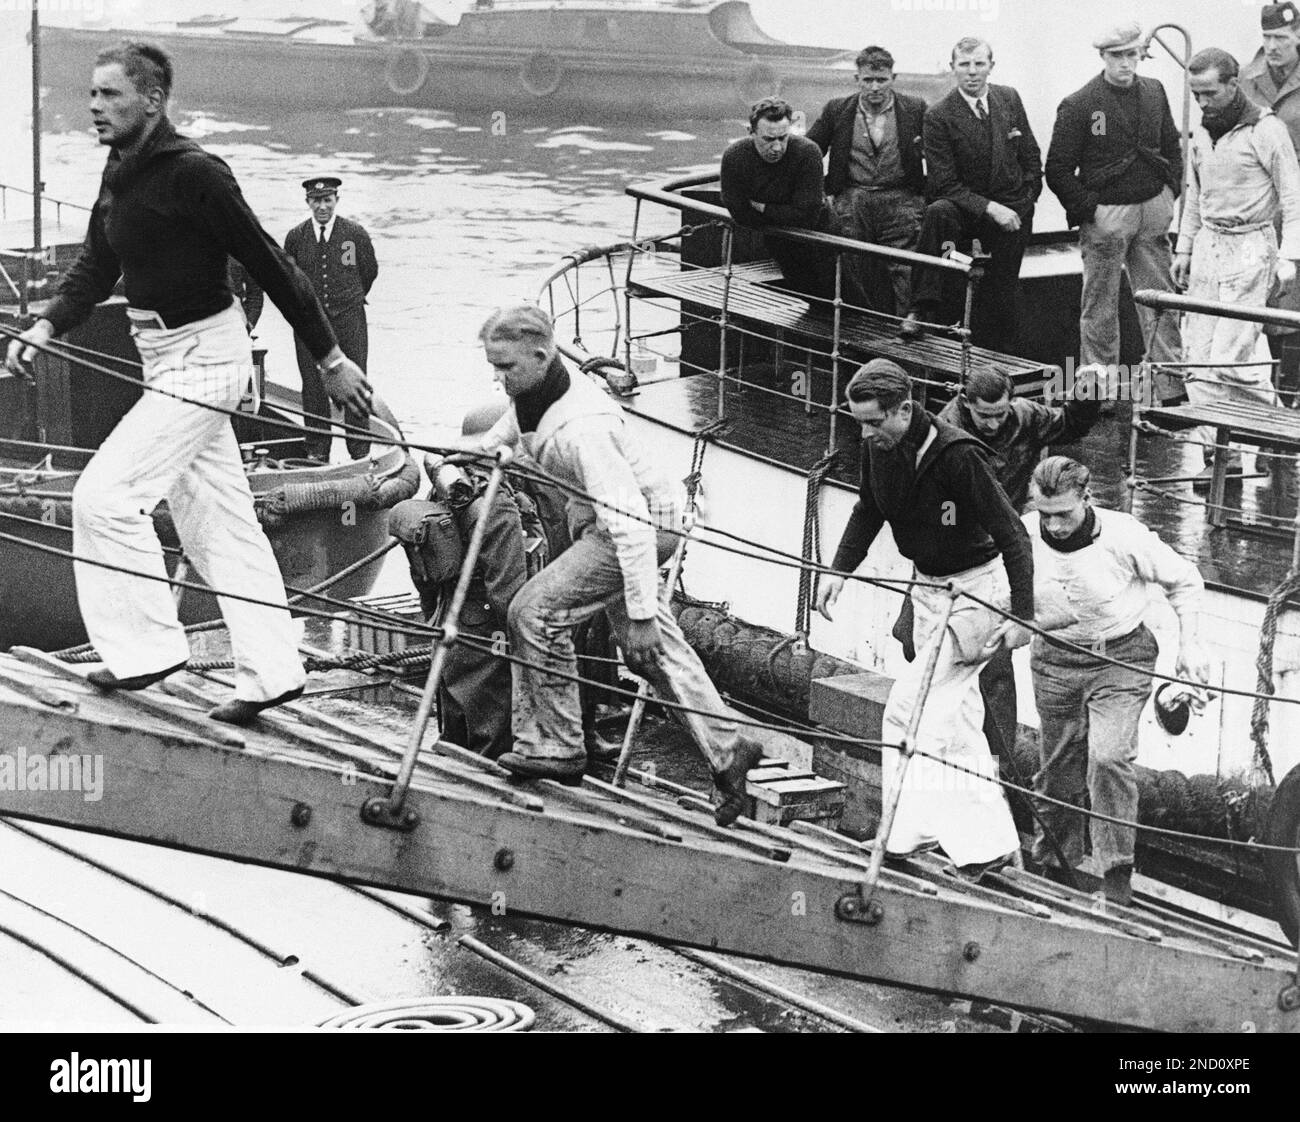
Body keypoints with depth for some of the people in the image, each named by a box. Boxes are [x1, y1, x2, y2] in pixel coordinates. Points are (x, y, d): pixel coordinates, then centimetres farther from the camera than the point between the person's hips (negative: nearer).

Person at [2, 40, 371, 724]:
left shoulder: (194, 175, -19)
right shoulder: (119, 175, 7)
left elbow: (268, 264, -16)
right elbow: (94, 271, 12)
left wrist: (331, 360, -12)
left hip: (201, 358, -9)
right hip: (167, 357, 9)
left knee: (105, 494, -12)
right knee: (219, 522, 11)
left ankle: (147, 646, 0)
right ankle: (271, 674, 17)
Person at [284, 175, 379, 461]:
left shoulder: (356, 234, -1)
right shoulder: (296, 237, 2)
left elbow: (369, 272, 12)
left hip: (349, 317, -1)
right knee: (313, 386, 2)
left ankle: (360, 451, 4)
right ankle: (317, 451, 10)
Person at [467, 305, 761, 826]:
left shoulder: (582, 429, -34)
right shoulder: (530, 397, -7)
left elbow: (630, 523, -36)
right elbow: (506, 431, 22)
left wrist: (641, 613, -37)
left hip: (644, 525, -10)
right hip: (596, 516, 10)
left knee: (535, 611, -15)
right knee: (655, 647, 15)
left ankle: (554, 746, -2)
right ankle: (727, 750, 25)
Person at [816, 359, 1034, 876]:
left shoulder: (957, 455, -28)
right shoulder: (879, 447, -6)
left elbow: (1012, 533, -25)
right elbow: (868, 511, 12)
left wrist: (1022, 614, -28)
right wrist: (839, 570, 1)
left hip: (976, 590, -8)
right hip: (927, 586, 8)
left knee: (908, 711, -12)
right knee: (953, 718, 13)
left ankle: (907, 833, -1)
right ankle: (990, 842, 22)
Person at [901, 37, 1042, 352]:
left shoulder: (1009, 99, 1)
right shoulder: (938, 116, -12)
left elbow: (1031, 155, 13)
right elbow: (944, 184, -15)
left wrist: (1028, 197, 8)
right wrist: (989, 208, -23)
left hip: (1013, 211, 3)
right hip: (967, 208, -3)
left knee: (1003, 290, 5)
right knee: (938, 212, -35)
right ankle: (923, 311, -35)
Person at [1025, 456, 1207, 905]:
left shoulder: (1125, 536, -21)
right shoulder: (1024, 535, -15)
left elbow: (1185, 580, -4)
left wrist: (1188, 645, -8)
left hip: (1120, 657, -3)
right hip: (1055, 659, 3)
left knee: (1109, 758, -19)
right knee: (1058, 769, 11)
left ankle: (1118, 877, -9)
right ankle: (1053, 866, 31)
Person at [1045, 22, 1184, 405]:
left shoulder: (1155, 93, 7)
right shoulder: (1078, 106, -9)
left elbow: (1172, 147, 20)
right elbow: (1058, 169, -7)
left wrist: (1170, 190, 6)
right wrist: (1086, 210, -12)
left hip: (1152, 210, 4)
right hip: (1105, 214, -4)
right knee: (1100, 308, 4)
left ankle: (1172, 389, 10)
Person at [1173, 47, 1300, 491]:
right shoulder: (1202, 133, 11)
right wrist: (1184, 248, 18)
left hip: (1250, 247, -7)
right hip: (1207, 245, 7)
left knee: (1228, 356, -13)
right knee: (1199, 357, 0)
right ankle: (1218, 453, 5)